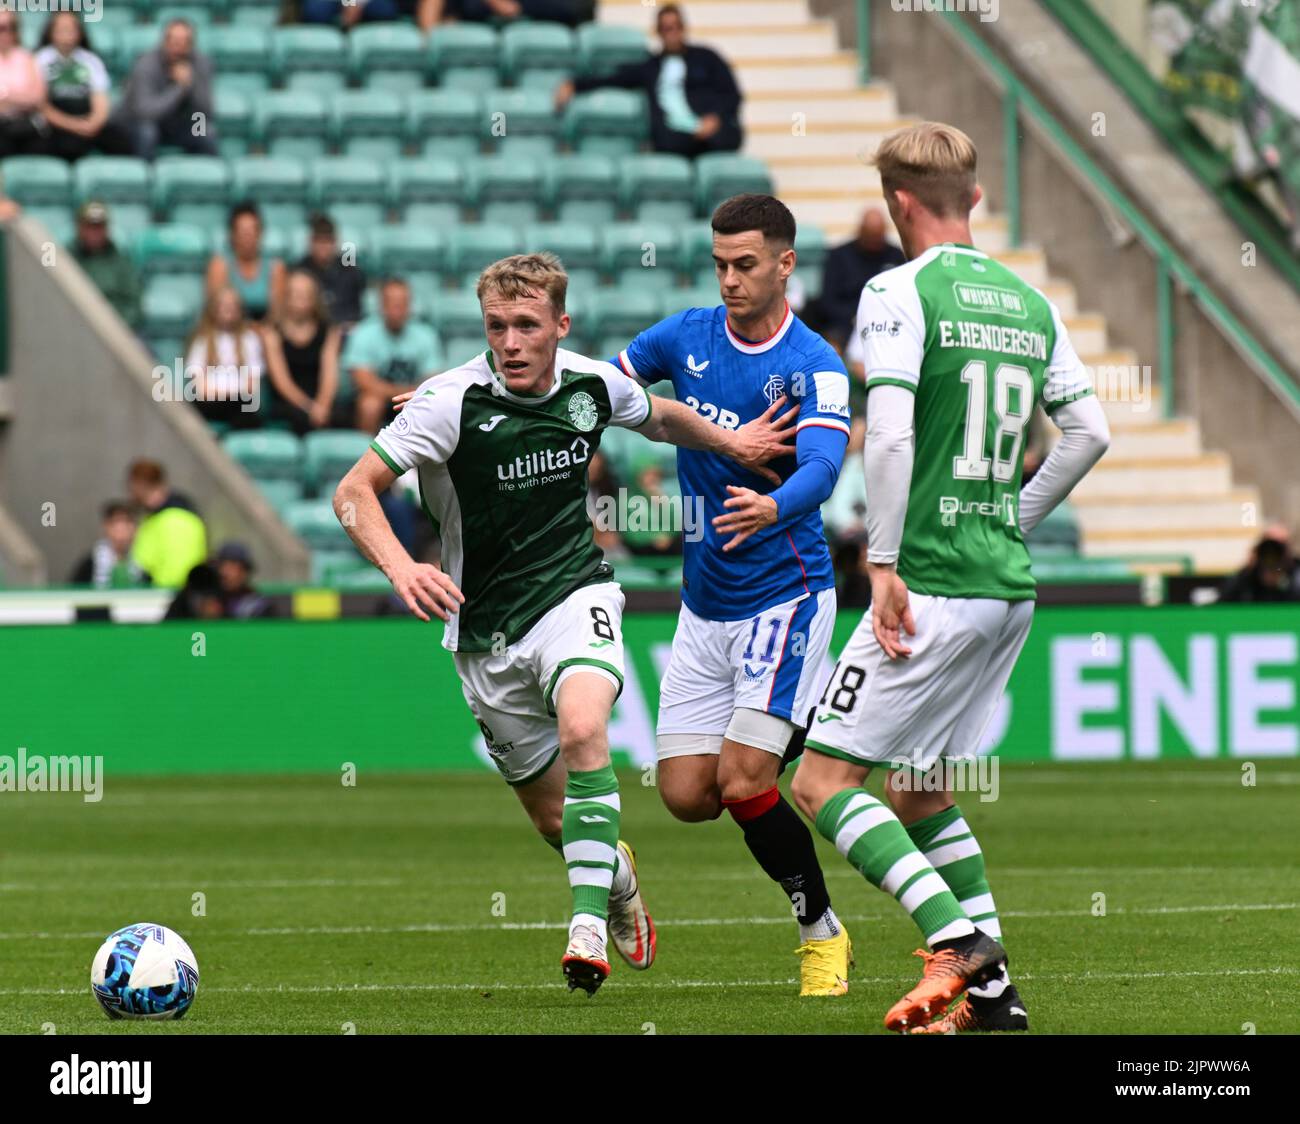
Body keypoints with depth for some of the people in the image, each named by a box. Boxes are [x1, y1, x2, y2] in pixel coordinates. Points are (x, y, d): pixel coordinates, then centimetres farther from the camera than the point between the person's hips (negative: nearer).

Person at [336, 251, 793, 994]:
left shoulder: (594, 385, -5)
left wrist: (732, 443, 18)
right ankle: (618, 876, 44)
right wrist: (401, 569, -32)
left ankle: (590, 926, -31)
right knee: (553, 816, 8)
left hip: (575, 592, 0)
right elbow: (354, 492, -17)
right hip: (486, 629, 0)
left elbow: (661, 418, 20)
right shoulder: (454, 402, -17)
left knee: (582, 729, -31)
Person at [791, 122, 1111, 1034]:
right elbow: (1090, 431, 14)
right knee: (915, 788, 18)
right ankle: (991, 987, 10)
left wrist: (885, 565, -14)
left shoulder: (899, 292, -8)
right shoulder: (1030, 301, 13)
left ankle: (954, 937, -19)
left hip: (932, 586, -8)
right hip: (1009, 587, 8)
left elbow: (889, 434, -18)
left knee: (824, 780, -4)